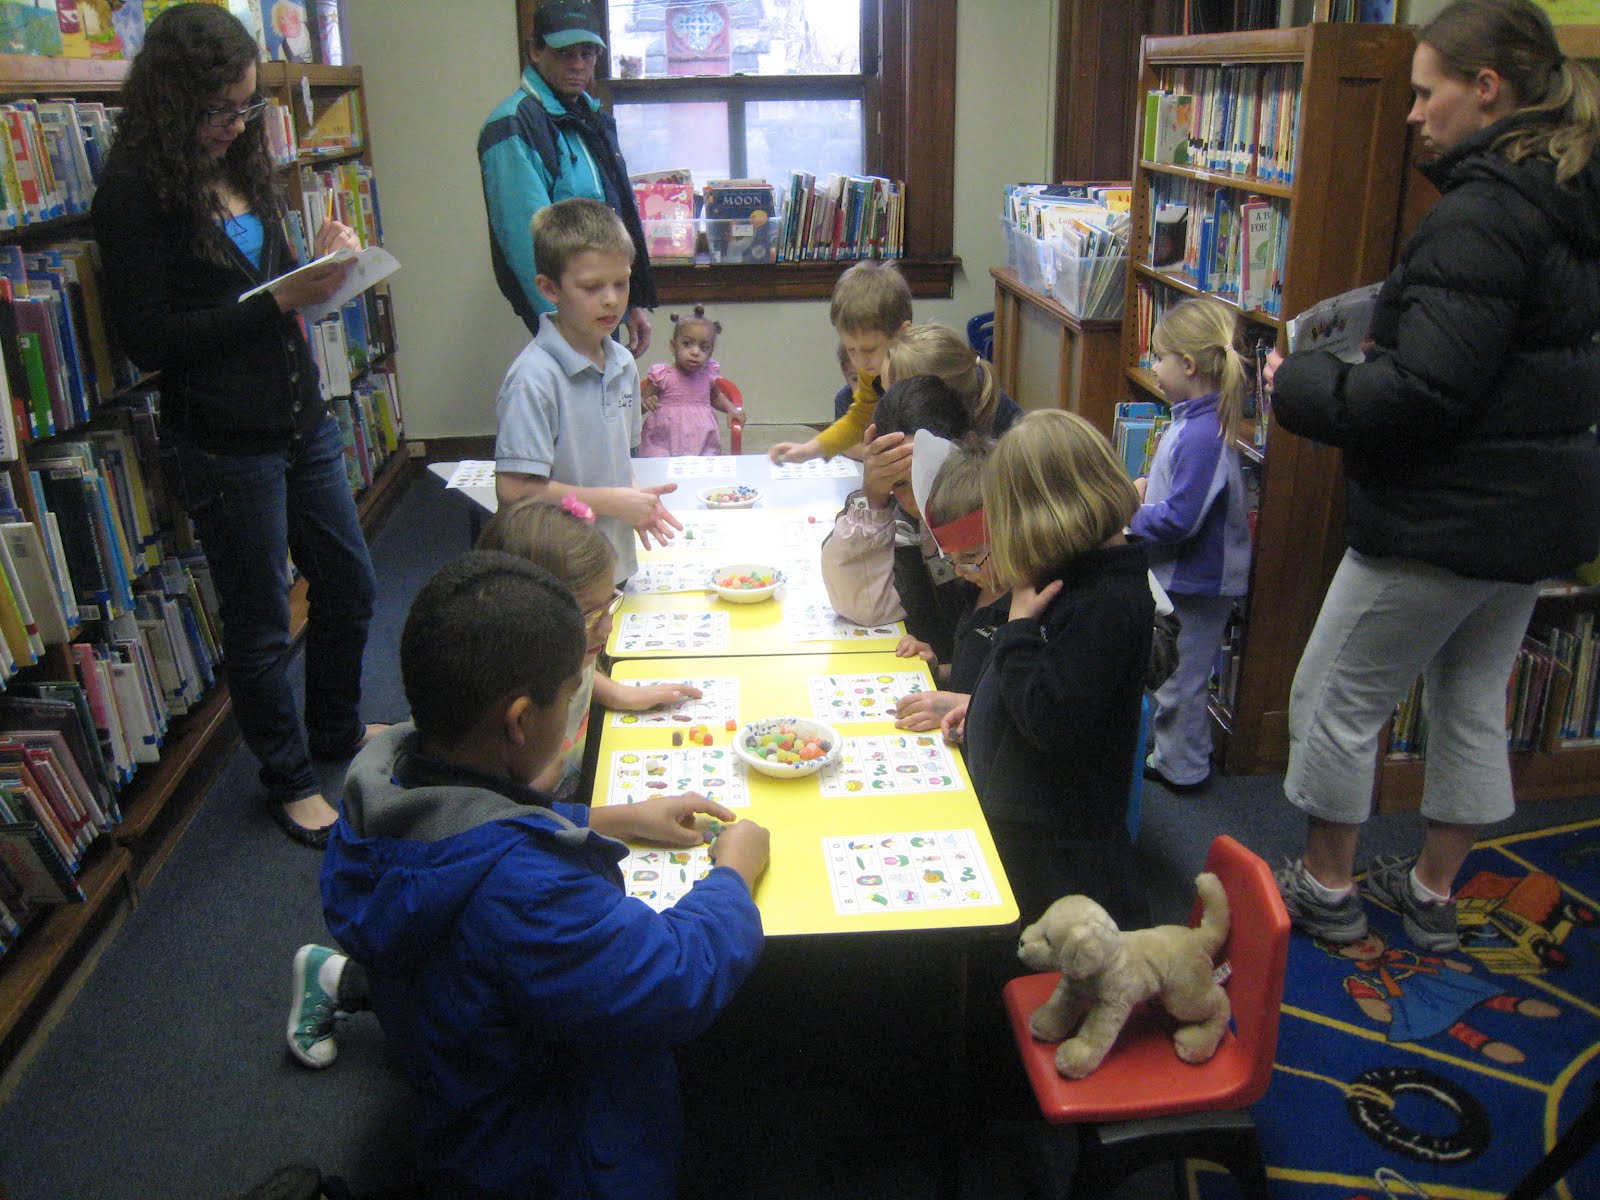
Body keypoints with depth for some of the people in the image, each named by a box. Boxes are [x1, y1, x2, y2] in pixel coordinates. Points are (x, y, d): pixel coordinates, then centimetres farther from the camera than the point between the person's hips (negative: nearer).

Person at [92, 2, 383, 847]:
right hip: (223, 444, -7)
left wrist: (318, 263, -3)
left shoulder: (243, 168, 9)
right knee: (261, 623, 8)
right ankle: (288, 780, 28)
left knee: (349, 587, 18)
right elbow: (148, 337, -16)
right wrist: (279, 302, -21)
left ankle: (337, 730, 42)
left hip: (301, 421, 7)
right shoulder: (135, 194, -12)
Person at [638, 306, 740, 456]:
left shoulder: (709, 373, 5)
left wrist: (731, 408, 9)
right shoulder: (660, 375, -5)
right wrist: (645, 403, -20)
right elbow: (639, 408, 2)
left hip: (702, 444, 3)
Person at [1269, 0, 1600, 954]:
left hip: (1449, 516, -10)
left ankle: (1327, 885, 22)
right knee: (1474, 699, 19)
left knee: (1336, 698, 7)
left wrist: (1299, 387, -13)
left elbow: (1420, 392, -27)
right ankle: (1433, 893, 33)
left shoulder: (1483, 213, -21)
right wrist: (1364, 326, 11)